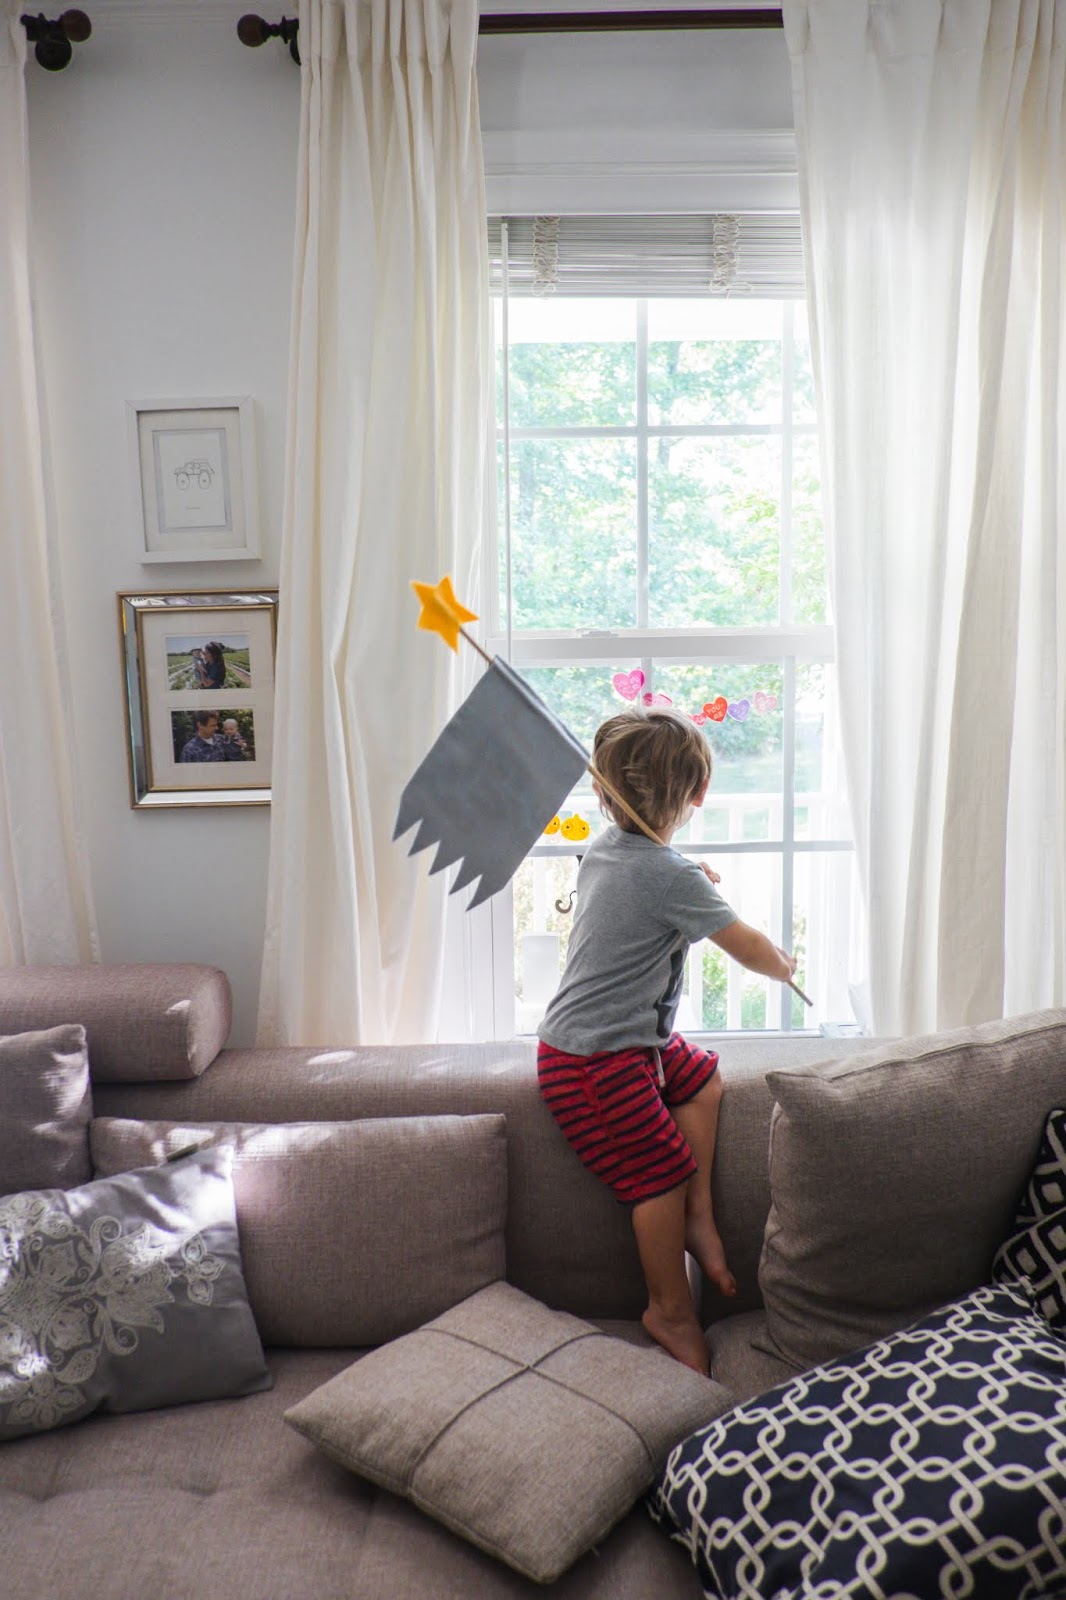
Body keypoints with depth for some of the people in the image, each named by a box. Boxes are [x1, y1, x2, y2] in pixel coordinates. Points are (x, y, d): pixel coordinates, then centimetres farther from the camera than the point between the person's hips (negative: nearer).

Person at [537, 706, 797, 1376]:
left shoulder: (604, 849, 4)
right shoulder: (671, 876, -23)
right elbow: (749, 948, -12)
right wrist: (786, 964, 8)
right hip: (598, 1064, -9)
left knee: (704, 1078, 14)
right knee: (661, 1172, 0)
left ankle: (699, 1217, 18)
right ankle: (672, 1310, 17)